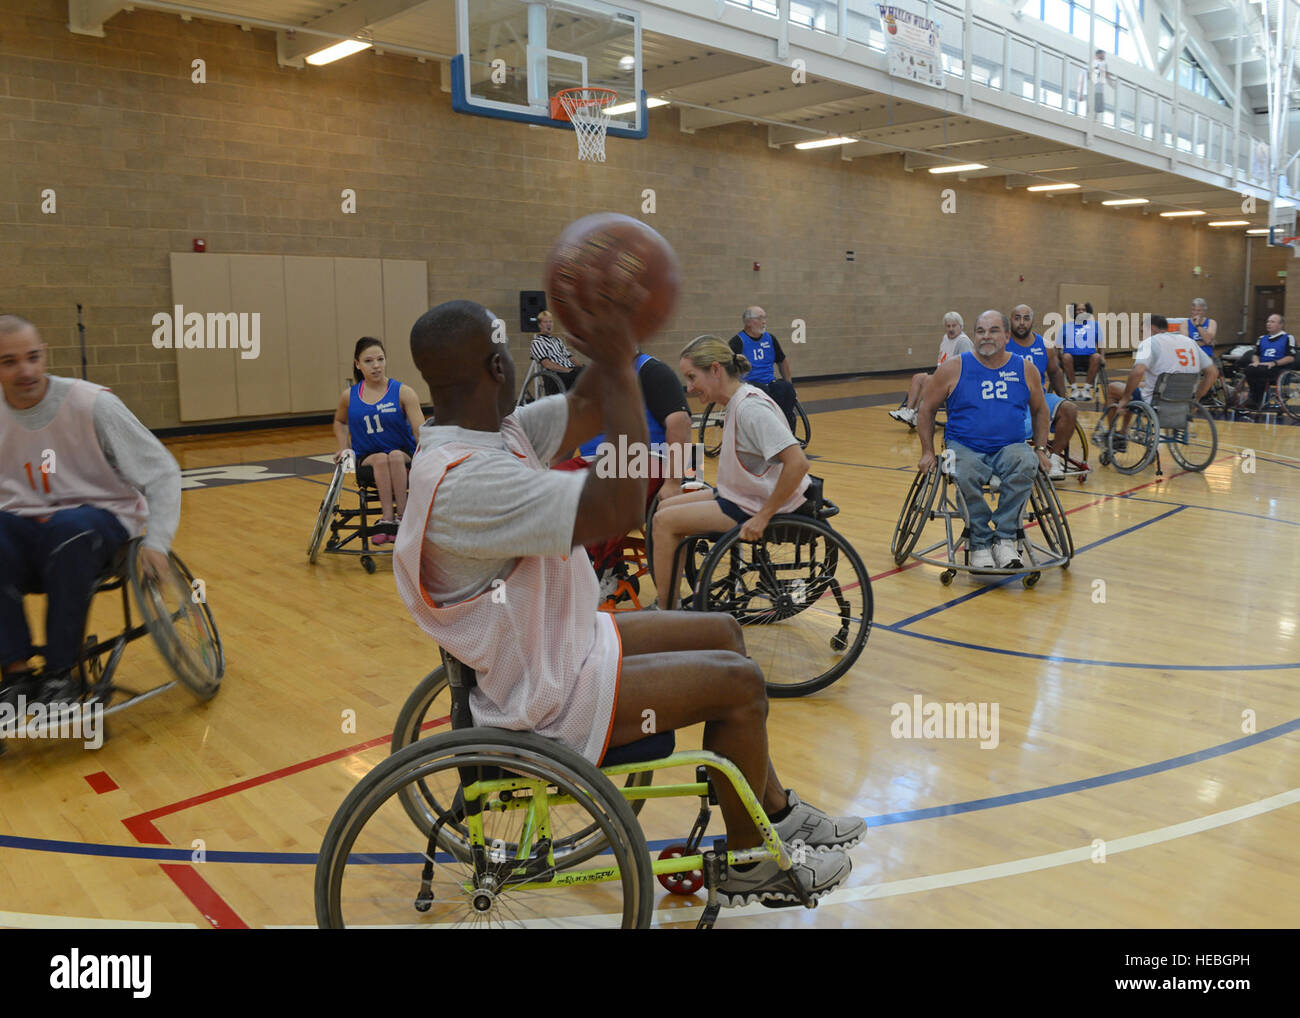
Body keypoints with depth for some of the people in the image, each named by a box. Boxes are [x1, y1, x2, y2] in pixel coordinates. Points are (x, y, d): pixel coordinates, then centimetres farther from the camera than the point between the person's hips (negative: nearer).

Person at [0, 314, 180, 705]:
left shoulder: (91, 404, -11)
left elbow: (162, 471, -9)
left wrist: (156, 542, -21)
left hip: (101, 523, -2)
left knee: (69, 527, -38)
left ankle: (63, 671, -23)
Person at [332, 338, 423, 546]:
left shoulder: (403, 392, -6)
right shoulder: (349, 396, 5)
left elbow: (420, 431, -15)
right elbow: (339, 422, 27)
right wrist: (344, 448, 11)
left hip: (404, 459, -1)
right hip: (366, 460, 2)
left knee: (396, 456, -36)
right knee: (381, 459, -33)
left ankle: (394, 517, -36)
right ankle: (389, 518, -40)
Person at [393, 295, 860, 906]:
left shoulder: (485, 434, -2)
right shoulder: (465, 479, -32)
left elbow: (584, 410, 1)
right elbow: (618, 511, -38)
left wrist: (611, 343, -16)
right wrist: (620, 371, -33)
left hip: (556, 645, 10)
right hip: (544, 700, -10)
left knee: (721, 632, 14)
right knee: (739, 683, -5)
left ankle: (778, 812, 29)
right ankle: (748, 868, 18)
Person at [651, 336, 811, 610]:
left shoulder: (750, 407, -23)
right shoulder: (737, 401, 6)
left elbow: (797, 463, -31)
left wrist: (763, 517, -27)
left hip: (752, 508, -10)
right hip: (740, 495, 10)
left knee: (665, 521, -11)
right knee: (665, 507, 10)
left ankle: (664, 614, 1)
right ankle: (670, 603, 14)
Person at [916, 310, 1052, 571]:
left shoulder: (1025, 370, 8)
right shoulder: (954, 368, 1)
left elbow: (1039, 410, 23)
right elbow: (926, 409, 8)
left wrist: (1041, 449, 13)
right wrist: (927, 452, 1)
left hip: (1010, 448, 2)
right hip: (965, 447, -2)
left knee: (1026, 464, -33)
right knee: (965, 475, -36)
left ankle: (1004, 539, -24)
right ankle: (980, 543, -19)